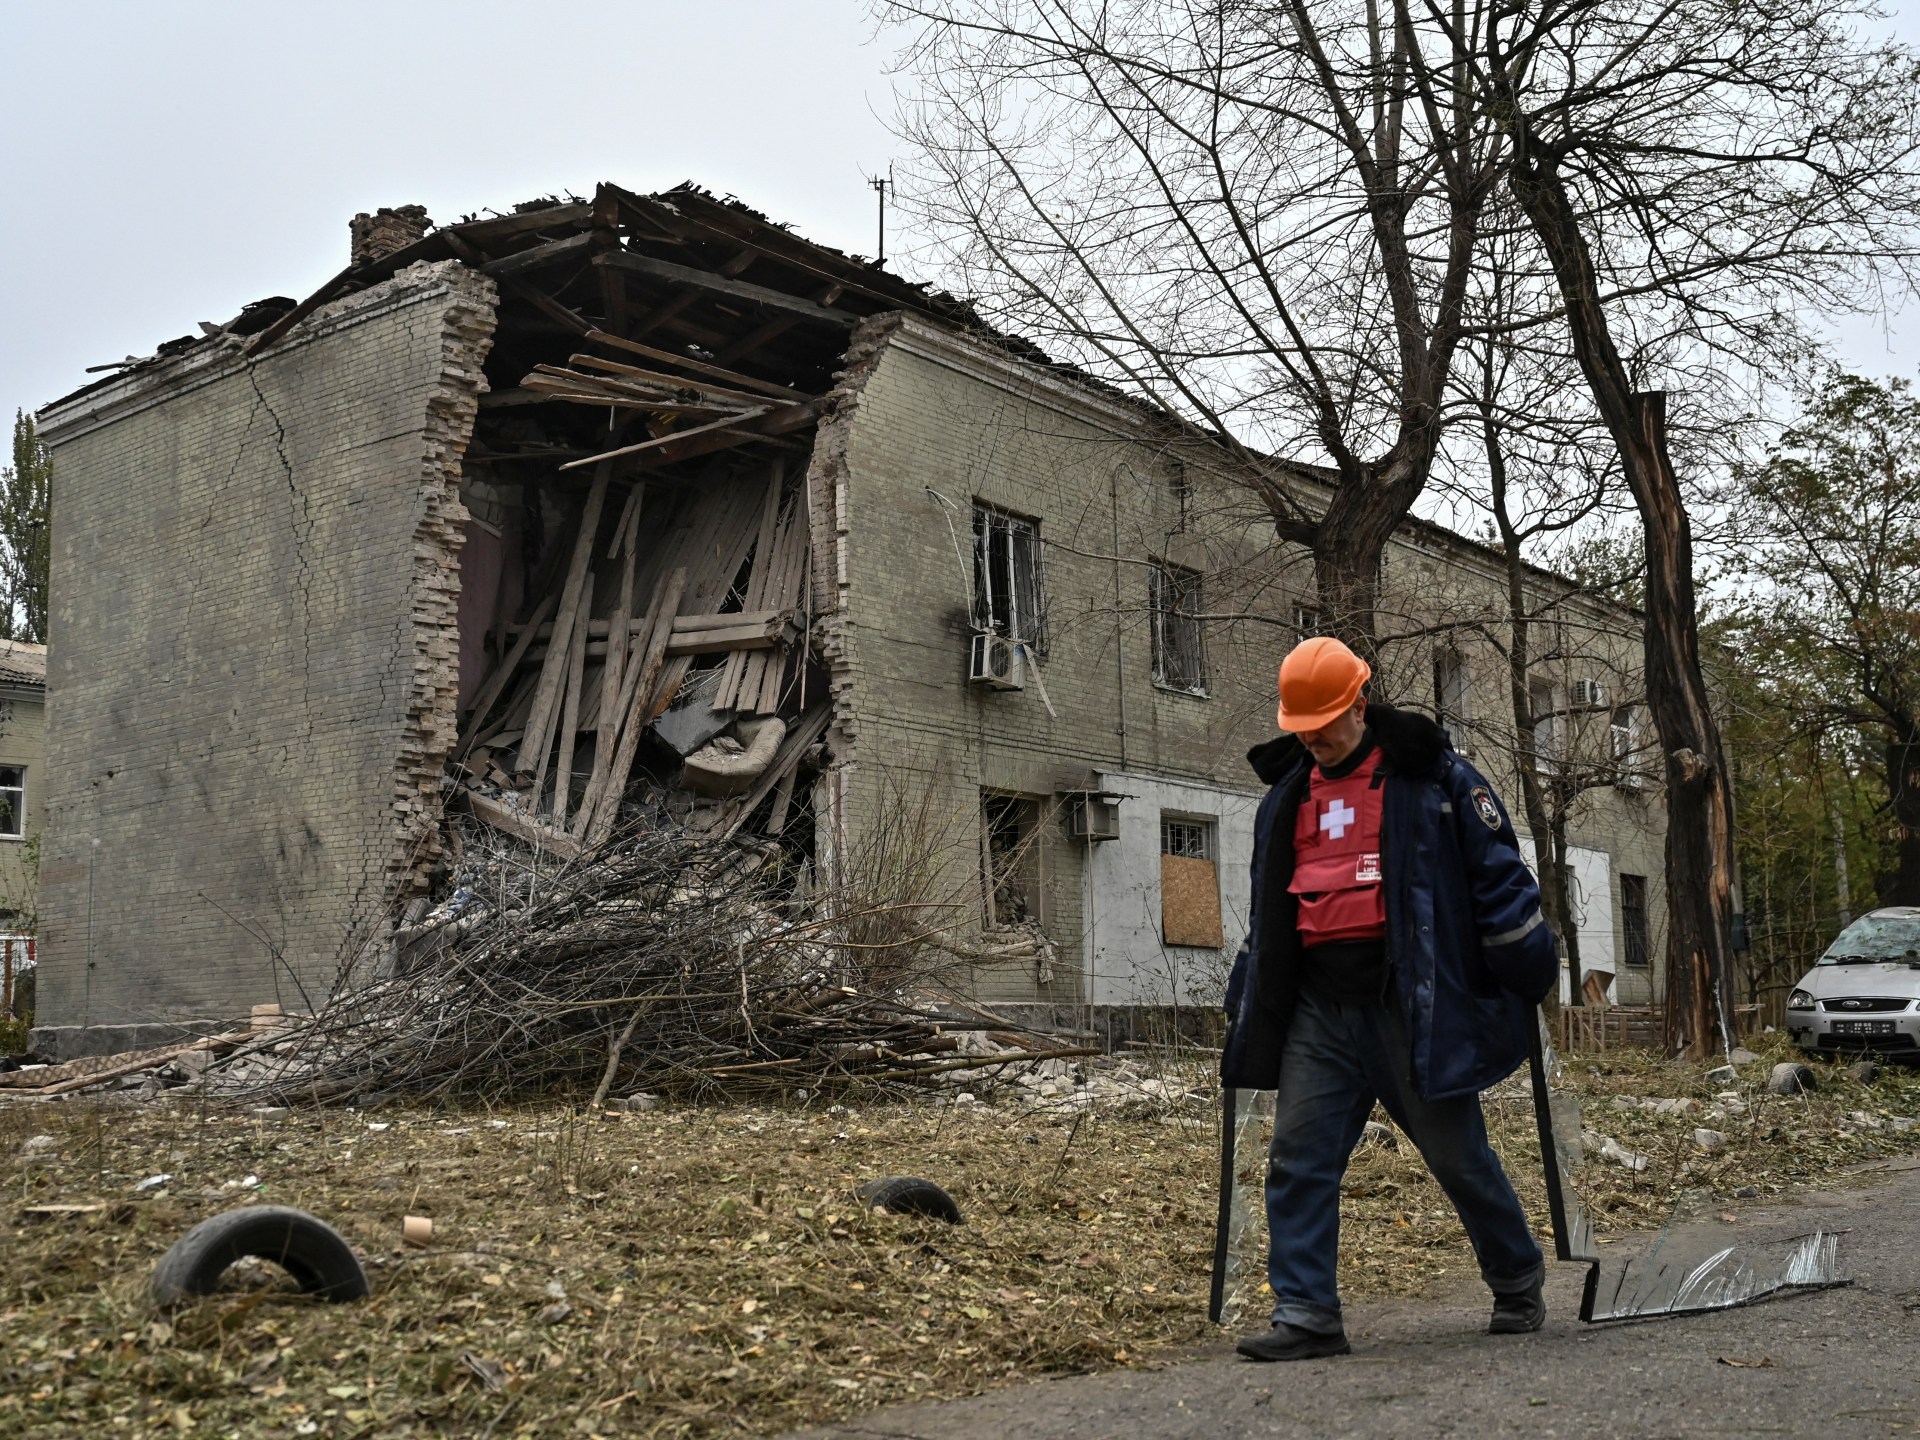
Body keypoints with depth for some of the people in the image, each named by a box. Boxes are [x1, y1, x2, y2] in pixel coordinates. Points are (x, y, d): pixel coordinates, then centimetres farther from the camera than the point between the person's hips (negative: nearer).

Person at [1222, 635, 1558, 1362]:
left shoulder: (1432, 775, -2)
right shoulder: (1286, 795, 15)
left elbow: (1497, 873, 1)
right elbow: (1268, 907, 23)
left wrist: (1528, 971, -2)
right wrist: (1248, 999, 21)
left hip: (1413, 1007, -5)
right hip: (1318, 1009, 5)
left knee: (1459, 1155, 6)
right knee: (1298, 1157, -4)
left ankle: (1518, 1283, 29)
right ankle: (1306, 1313, 1)